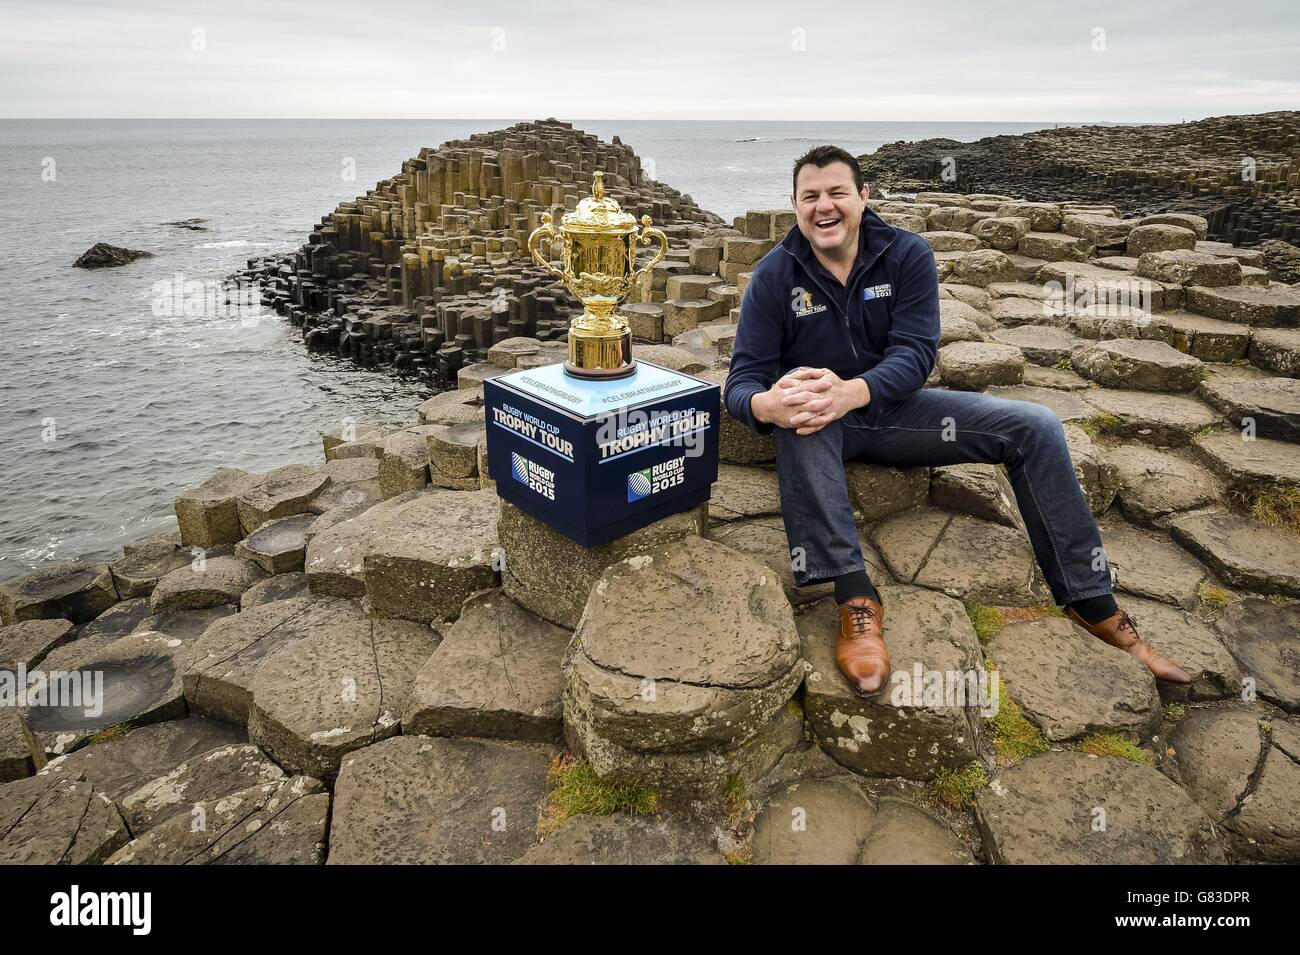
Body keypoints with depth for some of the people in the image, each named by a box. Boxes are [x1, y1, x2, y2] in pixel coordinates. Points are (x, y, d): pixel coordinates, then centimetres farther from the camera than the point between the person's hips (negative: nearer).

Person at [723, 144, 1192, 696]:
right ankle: (853, 594, -39)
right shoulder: (774, 275, -10)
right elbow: (743, 378, -15)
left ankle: (1092, 601, -1)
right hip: (816, 424, -2)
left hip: (891, 408, 3)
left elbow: (914, 353, -16)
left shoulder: (907, 254, -5)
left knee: (1035, 427, -13)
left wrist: (852, 392, -39)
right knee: (796, 409, -40)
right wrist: (768, 404, -42)